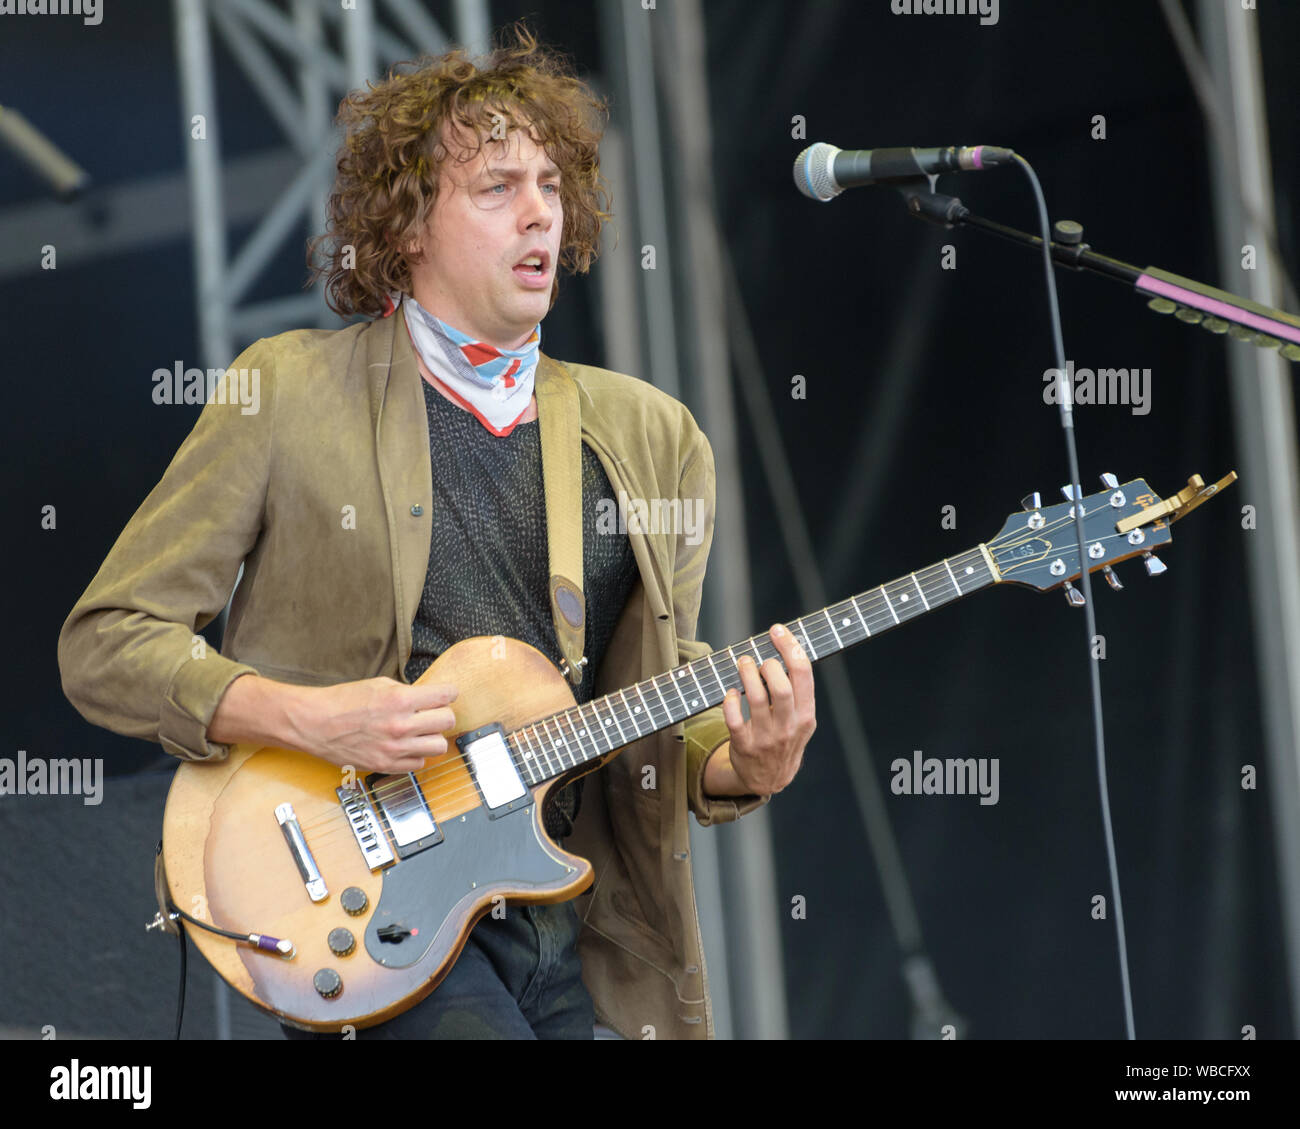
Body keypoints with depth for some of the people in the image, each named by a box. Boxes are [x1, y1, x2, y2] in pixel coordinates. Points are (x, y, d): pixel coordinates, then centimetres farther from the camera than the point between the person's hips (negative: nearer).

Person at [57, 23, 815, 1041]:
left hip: (581, 936, 4)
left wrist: (742, 765, -5)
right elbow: (104, 642, -1)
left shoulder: (651, 438, 12)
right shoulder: (290, 390, -1)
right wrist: (302, 718, -15)